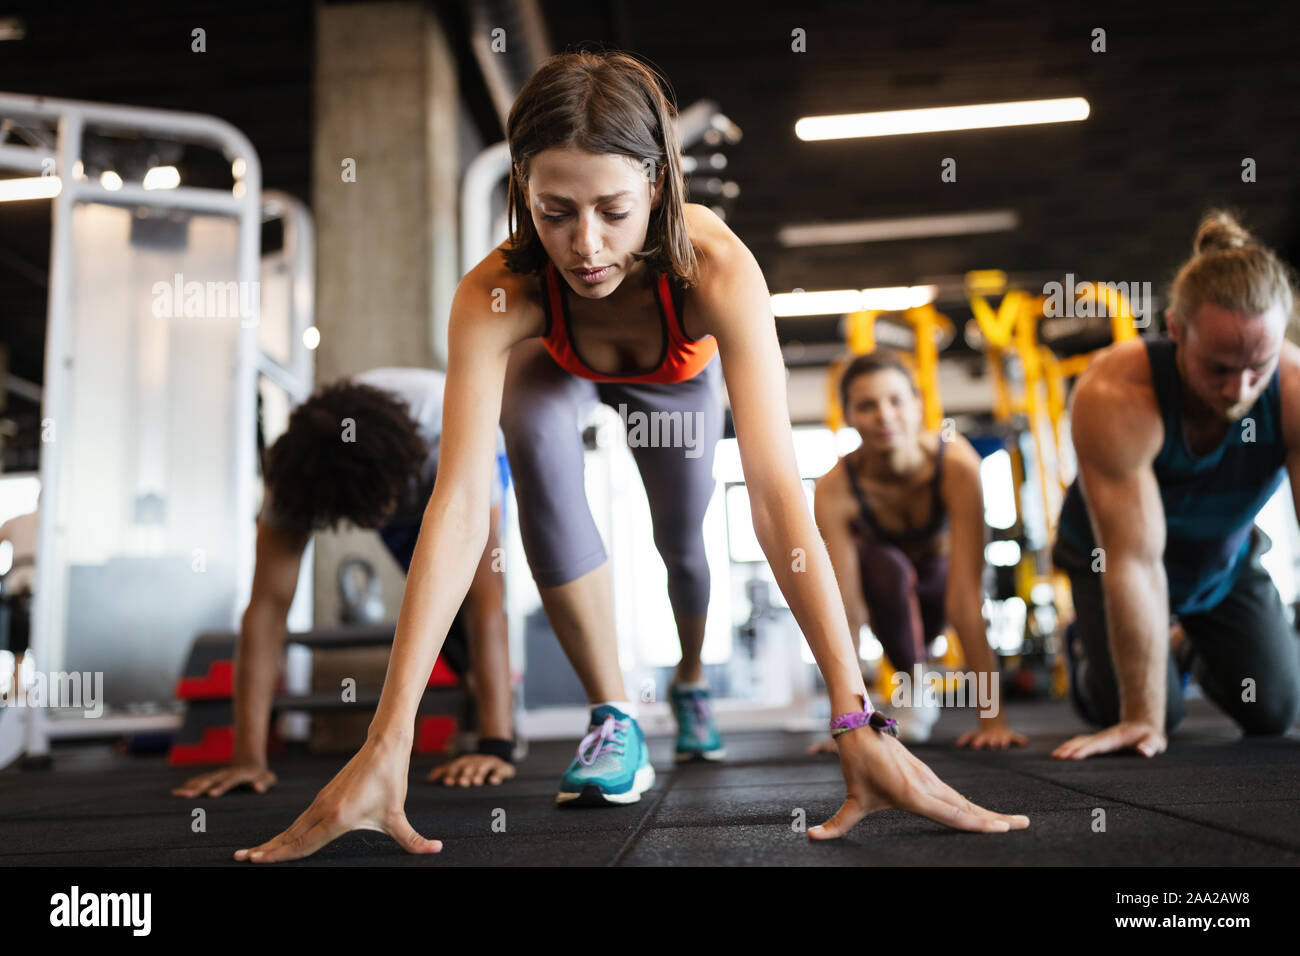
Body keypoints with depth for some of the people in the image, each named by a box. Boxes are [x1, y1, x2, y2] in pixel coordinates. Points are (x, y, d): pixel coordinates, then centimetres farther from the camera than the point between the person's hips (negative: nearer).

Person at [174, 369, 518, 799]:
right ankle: (484, 680, 22)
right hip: (411, 492, 3)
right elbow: (267, 606, -39)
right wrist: (250, 758, -43)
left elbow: (485, 598, -52)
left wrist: (495, 746, -56)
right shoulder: (294, 472, -39)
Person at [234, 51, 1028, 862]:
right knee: (541, 445, -31)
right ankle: (613, 715, -16)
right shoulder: (495, 296, -42)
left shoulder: (718, 268, -44)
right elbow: (460, 507, -48)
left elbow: (776, 491, -50)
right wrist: (386, 746, -54)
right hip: (556, 368, 0)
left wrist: (858, 721, -55)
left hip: (682, 370, 1)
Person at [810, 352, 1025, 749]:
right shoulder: (834, 489, -34)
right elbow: (844, 610, -34)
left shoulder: (956, 462, -36)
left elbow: (965, 593, -39)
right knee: (884, 565, -34)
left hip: (941, 573, 4)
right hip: (885, 584, -4)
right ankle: (915, 690, -10)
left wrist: (993, 716, -41)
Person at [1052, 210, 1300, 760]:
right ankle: (1086, 647, 24)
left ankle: (1200, 654, 36)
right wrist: (1142, 716, -35)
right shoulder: (1114, 398, -40)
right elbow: (1133, 563, -40)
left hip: (1229, 558, 3)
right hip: (1109, 556, -3)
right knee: (1140, 715, -12)